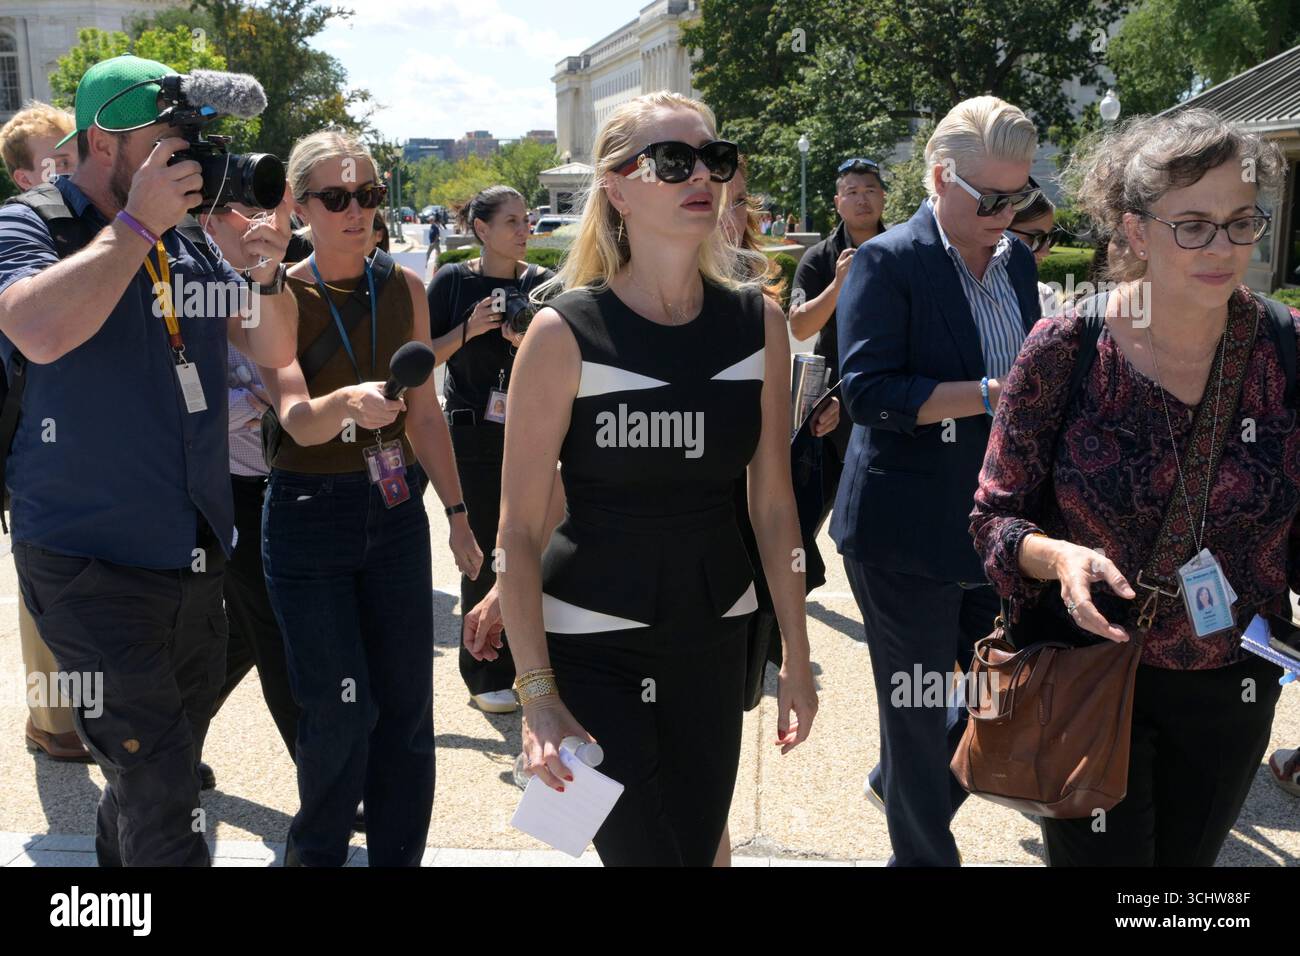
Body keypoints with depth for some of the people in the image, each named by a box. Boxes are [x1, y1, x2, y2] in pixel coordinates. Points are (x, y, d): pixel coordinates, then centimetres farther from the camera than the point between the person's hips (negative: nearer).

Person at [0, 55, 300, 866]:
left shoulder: (193, 240, 6)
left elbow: (274, 350, 8)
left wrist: (263, 270, -12)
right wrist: (138, 223, -21)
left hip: (198, 556, 6)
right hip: (94, 565, -6)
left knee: (167, 766, 21)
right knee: (160, 804, -5)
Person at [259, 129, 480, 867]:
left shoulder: (405, 289, 3)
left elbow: (425, 414, 10)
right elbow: (297, 419, -23)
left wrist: (458, 514, 10)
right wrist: (349, 402, -44)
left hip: (395, 508, 4)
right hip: (310, 513, -3)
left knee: (407, 703, 6)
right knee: (340, 709, -2)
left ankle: (399, 855, 24)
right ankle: (316, 849, 26)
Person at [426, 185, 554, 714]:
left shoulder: (543, 283, 5)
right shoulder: (453, 282, 0)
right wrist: (468, 329, -14)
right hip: (473, 438, -2)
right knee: (483, 556, 1)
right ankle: (487, 676, 14)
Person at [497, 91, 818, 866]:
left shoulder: (758, 323, -1)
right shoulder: (567, 332, -13)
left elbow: (774, 504, 4)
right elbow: (519, 531, -12)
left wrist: (797, 657, 6)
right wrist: (538, 697, -16)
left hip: (714, 635, 4)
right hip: (591, 643, -4)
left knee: (699, 846, 14)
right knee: (644, 850, 0)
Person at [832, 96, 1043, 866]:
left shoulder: (1018, 259, 10)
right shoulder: (888, 263, -12)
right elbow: (868, 392, -20)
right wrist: (988, 394, -25)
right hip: (909, 535, -7)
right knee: (919, 709, 7)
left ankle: (899, 781, 43)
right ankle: (923, 853, 28)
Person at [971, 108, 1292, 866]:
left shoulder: (1283, 351, -9)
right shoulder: (1064, 351, -15)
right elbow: (996, 518, -8)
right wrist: (1059, 556, -28)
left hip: (1232, 689, 3)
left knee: (1185, 860, 22)